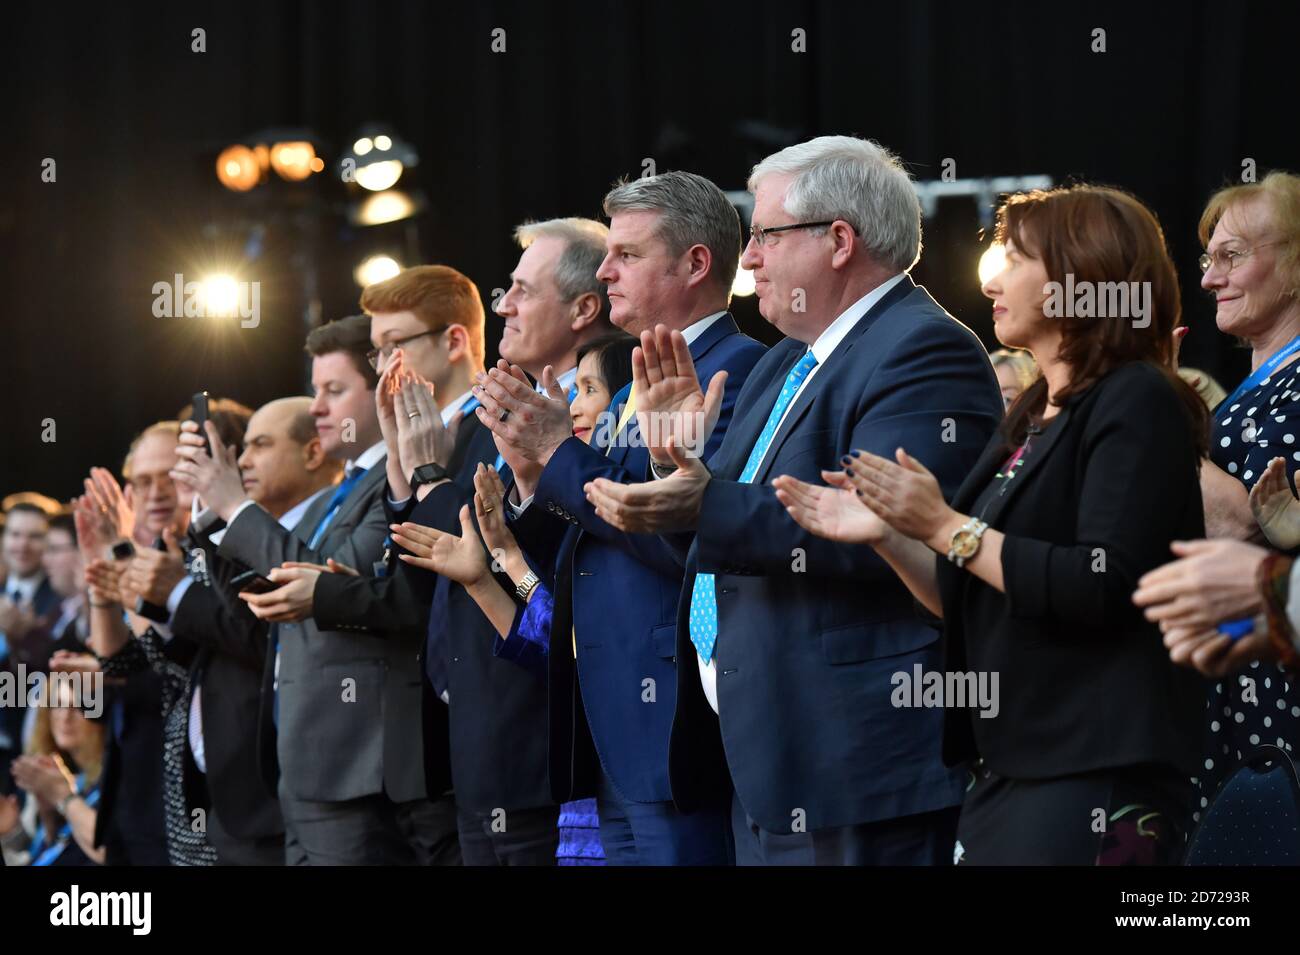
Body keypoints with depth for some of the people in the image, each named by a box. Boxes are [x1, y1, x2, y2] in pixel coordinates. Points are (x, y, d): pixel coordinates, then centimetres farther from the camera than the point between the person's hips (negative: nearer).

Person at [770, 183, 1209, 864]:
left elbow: (1106, 585, -20)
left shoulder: (1138, 402, -8)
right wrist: (886, 535, 2)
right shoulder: (1028, 421, 18)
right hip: (1005, 769, 8)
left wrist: (947, 527, -15)